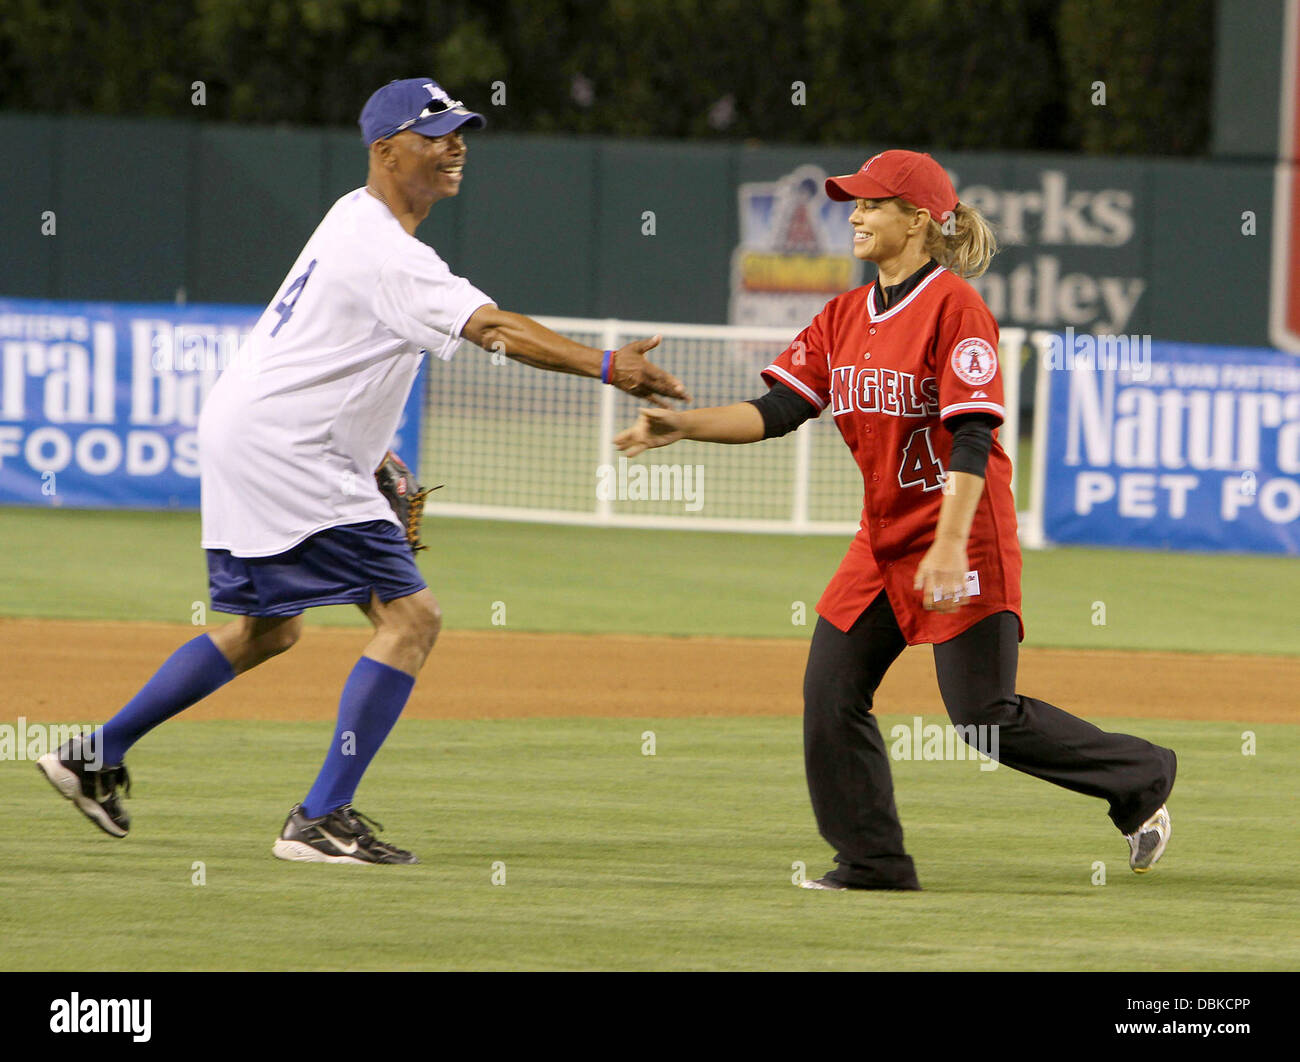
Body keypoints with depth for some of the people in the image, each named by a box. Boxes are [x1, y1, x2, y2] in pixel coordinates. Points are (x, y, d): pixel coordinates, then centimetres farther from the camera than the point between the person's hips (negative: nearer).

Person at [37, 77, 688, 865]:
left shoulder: (353, 219, 14)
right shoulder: (388, 255, -20)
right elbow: (494, 327, -32)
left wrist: (375, 460, 19)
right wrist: (605, 367, -39)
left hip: (243, 437, 11)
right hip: (285, 453, -11)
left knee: (271, 627, 24)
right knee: (411, 616, -13)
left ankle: (98, 756, 27)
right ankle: (323, 819, -15)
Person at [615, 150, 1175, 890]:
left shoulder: (954, 305, -14)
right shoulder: (845, 316, 9)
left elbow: (973, 437, -19)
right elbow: (777, 409, 5)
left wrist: (951, 545, -26)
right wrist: (682, 425, -8)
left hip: (964, 537, -8)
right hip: (884, 540, 8)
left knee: (986, 717, -6)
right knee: (831, 691, 2)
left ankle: (1142, 779, 12)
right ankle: (872, 863, 11)